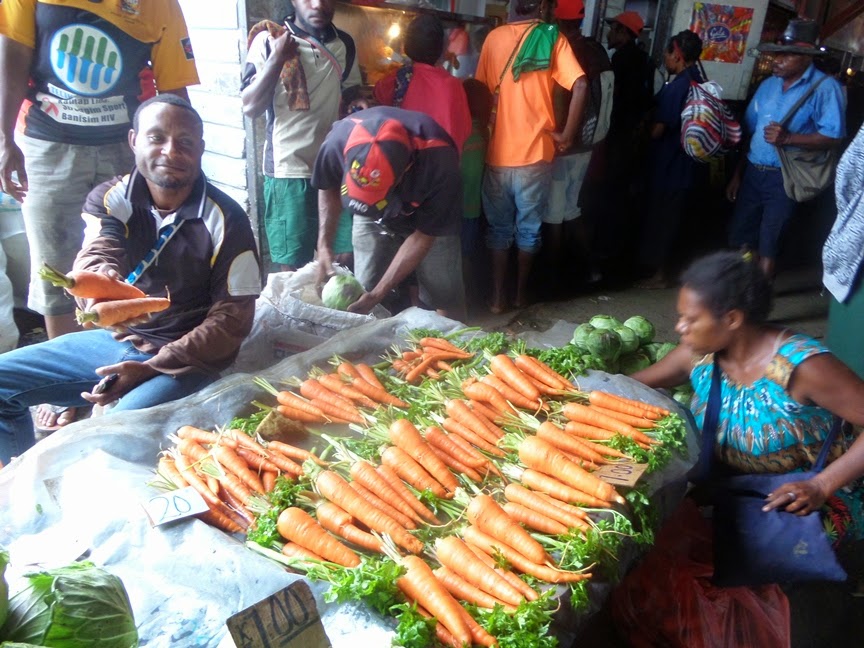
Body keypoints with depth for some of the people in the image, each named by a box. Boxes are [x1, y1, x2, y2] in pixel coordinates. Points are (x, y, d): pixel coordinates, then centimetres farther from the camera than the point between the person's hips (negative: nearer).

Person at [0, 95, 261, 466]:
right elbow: (94, 259, -20)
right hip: (112, 339, 6)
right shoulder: (108, 200, -1)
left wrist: (153, 368, -17)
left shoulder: (226, 221, -13)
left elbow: (232, 318, -12)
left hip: (184, 358, -5)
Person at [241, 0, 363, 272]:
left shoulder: (345, 44, 8)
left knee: (347, 255, 5)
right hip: (288, 169, -4)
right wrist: (277, 59, -19)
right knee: (293, 265, 2)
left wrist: (355, 103, 1)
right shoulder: (268, 40, -4)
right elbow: (250, 107, -9)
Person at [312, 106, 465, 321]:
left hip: (429, 217, -2)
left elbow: (424, 235, -25)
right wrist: (324, 243, -19)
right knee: (365, 289, -4)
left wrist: (377, 294, -27)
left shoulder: (439, 163, -39)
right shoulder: (338, 140, -33)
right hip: (372, 219, 2)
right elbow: (328, 187, -8)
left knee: (445, 293, -5)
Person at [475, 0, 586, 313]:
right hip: (535, 152, -2)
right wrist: (566, 135, -6)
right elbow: (580, 86, -14)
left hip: (497, 152, 2)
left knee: (499, 227, 12)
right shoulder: (552, 38, -2)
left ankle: (497, 297, 15)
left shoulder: (494, 36, 5)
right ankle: (521, 293, 22)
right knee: (529, 228, 12)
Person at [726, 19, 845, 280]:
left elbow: (833, 136, -16)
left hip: (784, 178, -6)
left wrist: (788, 138, -27)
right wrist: (737, 174, 11)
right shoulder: (768, 85, 10)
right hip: (752, 172, 6)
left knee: (768, 244, 0)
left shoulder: (825, 87, -9)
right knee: (739, 237, 11)